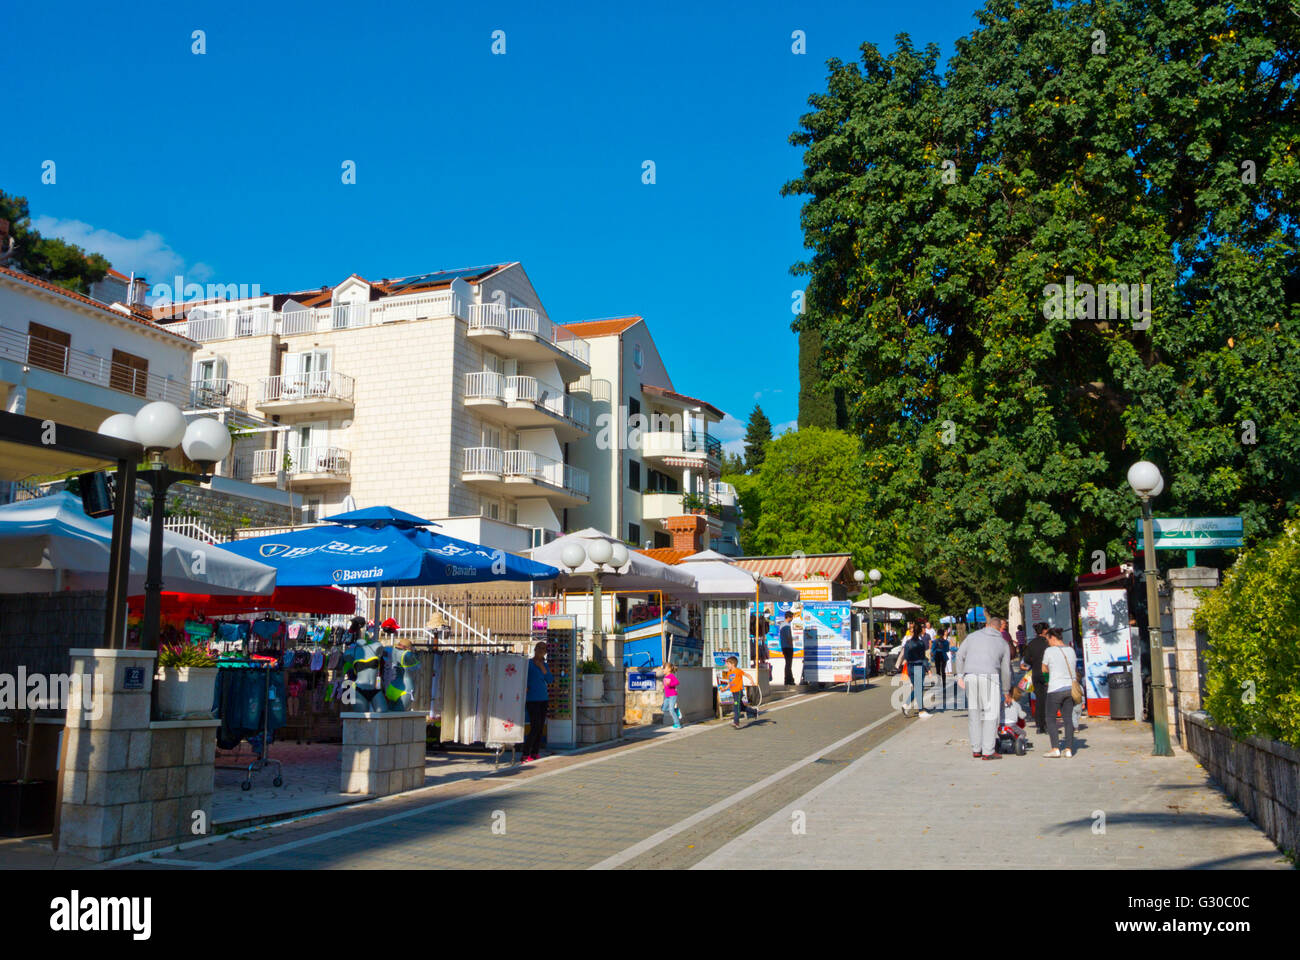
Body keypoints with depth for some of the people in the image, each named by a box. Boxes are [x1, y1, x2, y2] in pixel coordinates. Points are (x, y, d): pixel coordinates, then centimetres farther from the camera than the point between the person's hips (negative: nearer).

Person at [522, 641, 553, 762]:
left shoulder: (544, 664, 13)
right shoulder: (529, 663, -5)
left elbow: (549, 680, 1)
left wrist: (542, 666, -7)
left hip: (543, 699, 7)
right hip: (532, 699, -7)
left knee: (541, 727, 6)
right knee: (535, 727, -14)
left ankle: (535, 754, 13)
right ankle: (526, 755, -11)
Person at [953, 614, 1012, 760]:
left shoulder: (973, 636, 15)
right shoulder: (1003, 644, 14)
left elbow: (960, 655, 8)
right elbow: (1006, 670, 18)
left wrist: (959, 675, 10)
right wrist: (1006, 691, 28)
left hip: (970, 676, 3)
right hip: (990, 677, -3)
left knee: (974, 712, 10)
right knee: (990, 714, 2)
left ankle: (976, 749, 16)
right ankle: (988, 752, 0)